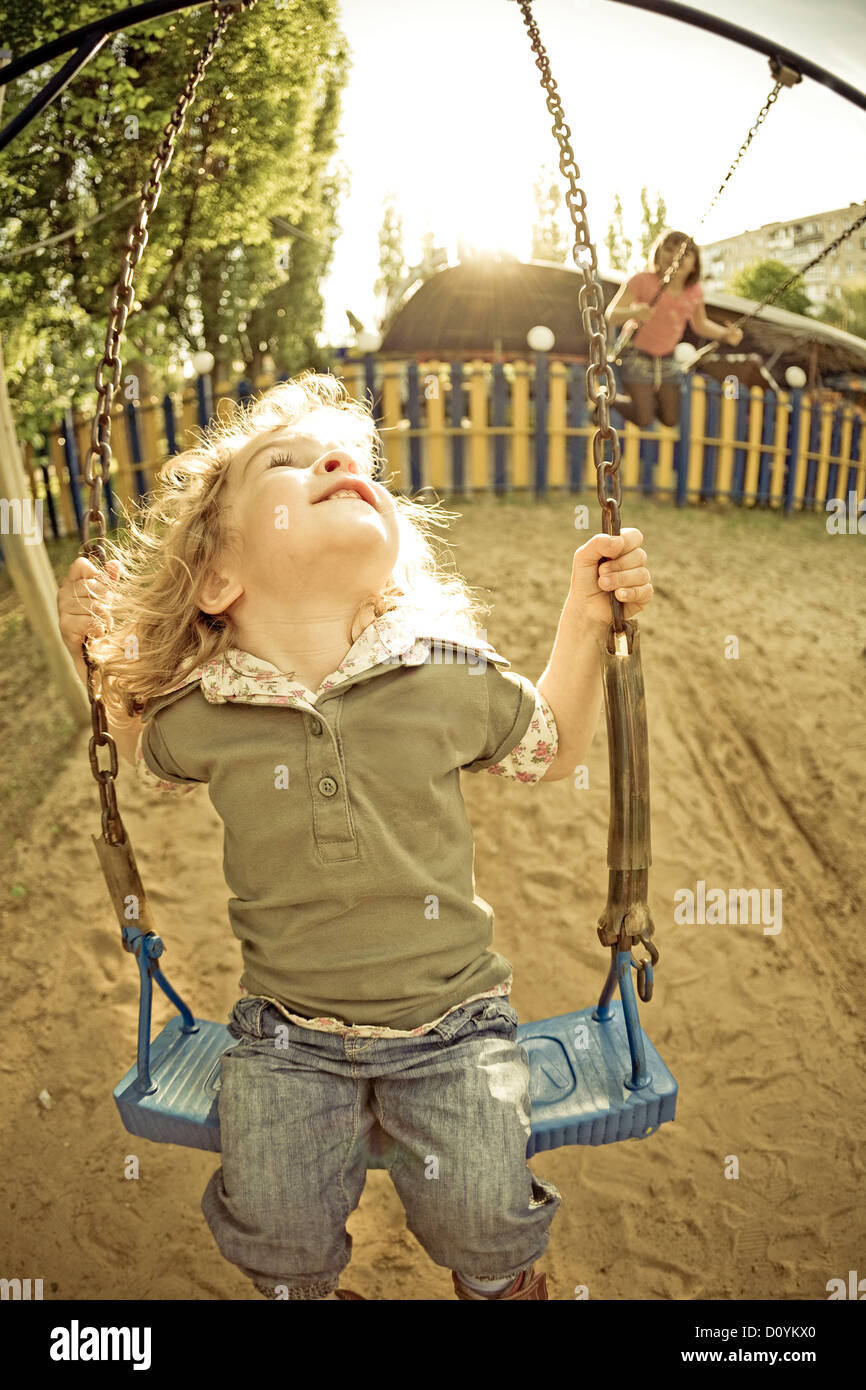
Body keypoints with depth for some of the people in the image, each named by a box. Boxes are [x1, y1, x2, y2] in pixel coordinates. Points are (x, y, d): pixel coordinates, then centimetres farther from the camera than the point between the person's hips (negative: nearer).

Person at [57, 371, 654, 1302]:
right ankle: (311, 1291, 35)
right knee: (278, 1230, -6)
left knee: (481, 1220, -6)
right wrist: (103, 664, -2)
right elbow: (148, 767, 14)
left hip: (450, 1019, 0)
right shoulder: (198, 715, -11)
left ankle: (499, 1283, 35)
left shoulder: (453, 676, -13)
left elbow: (550, 749, 6)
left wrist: (586, 619, -5)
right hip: (289, 1030, 1)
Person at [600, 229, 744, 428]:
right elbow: (611, 314, -23)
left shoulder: (694, 291, -5)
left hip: (667, 360, 5)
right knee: (643, 420, -12)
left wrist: (726, 334, -7)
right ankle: (609, 399, 16)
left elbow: (700, 324, 11)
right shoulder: (643, 281, -19)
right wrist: (634, 313, -44)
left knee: (670, 420, 7)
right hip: (637, 356, -5)